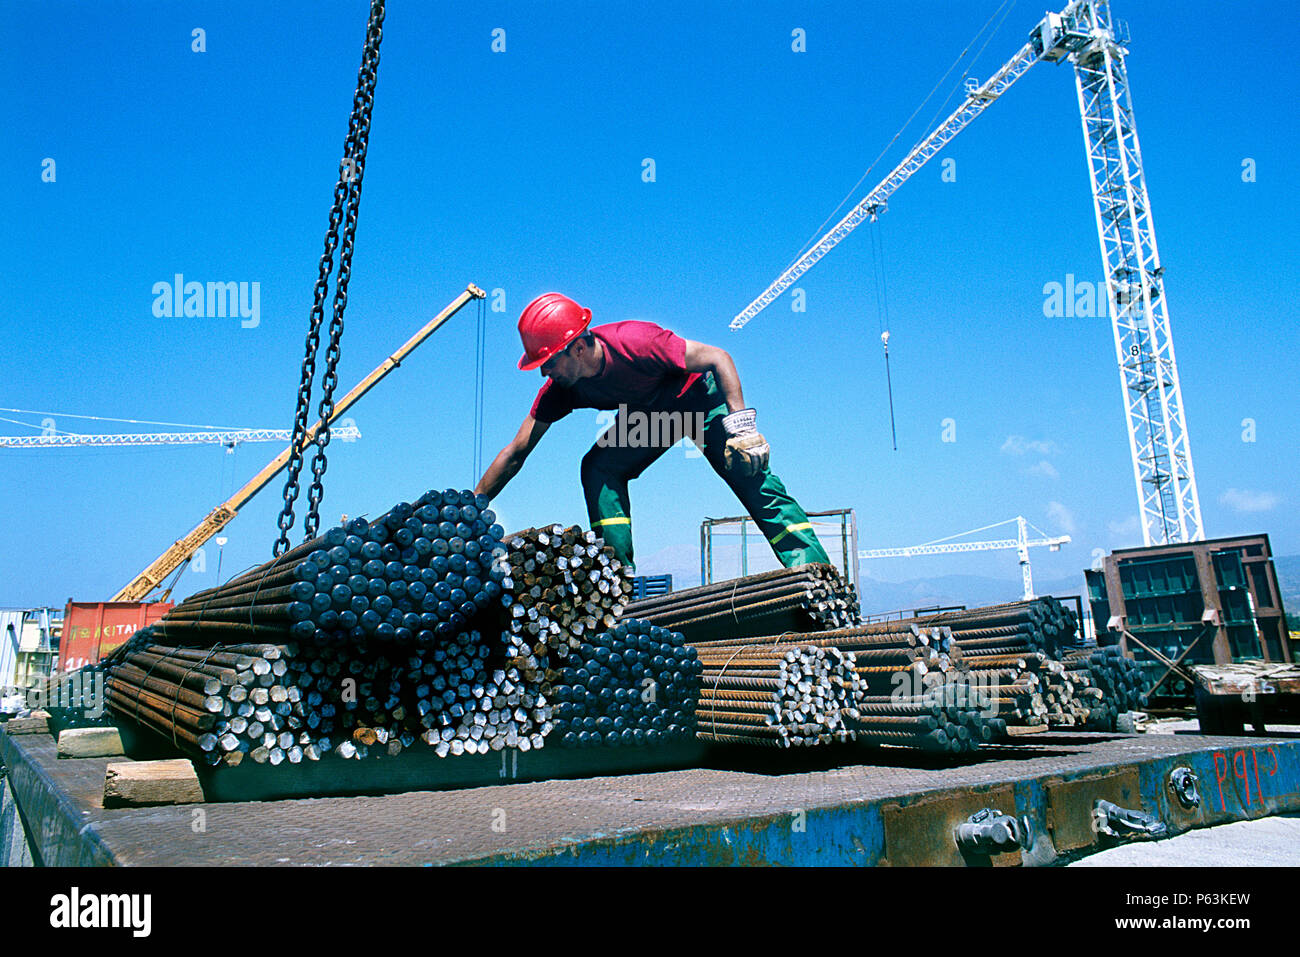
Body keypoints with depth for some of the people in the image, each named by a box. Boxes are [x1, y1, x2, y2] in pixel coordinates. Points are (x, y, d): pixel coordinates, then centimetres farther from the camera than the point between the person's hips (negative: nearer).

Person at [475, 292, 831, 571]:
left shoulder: (634, 343, -37)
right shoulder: (560, 388, -20)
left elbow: (717, 358, -29)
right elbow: (515, 453, -13)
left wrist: (741, 425, -37)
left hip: (700, 398, -5)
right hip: (648, 413, 5)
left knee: (753, 479, -20)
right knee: (599, 467, -17)